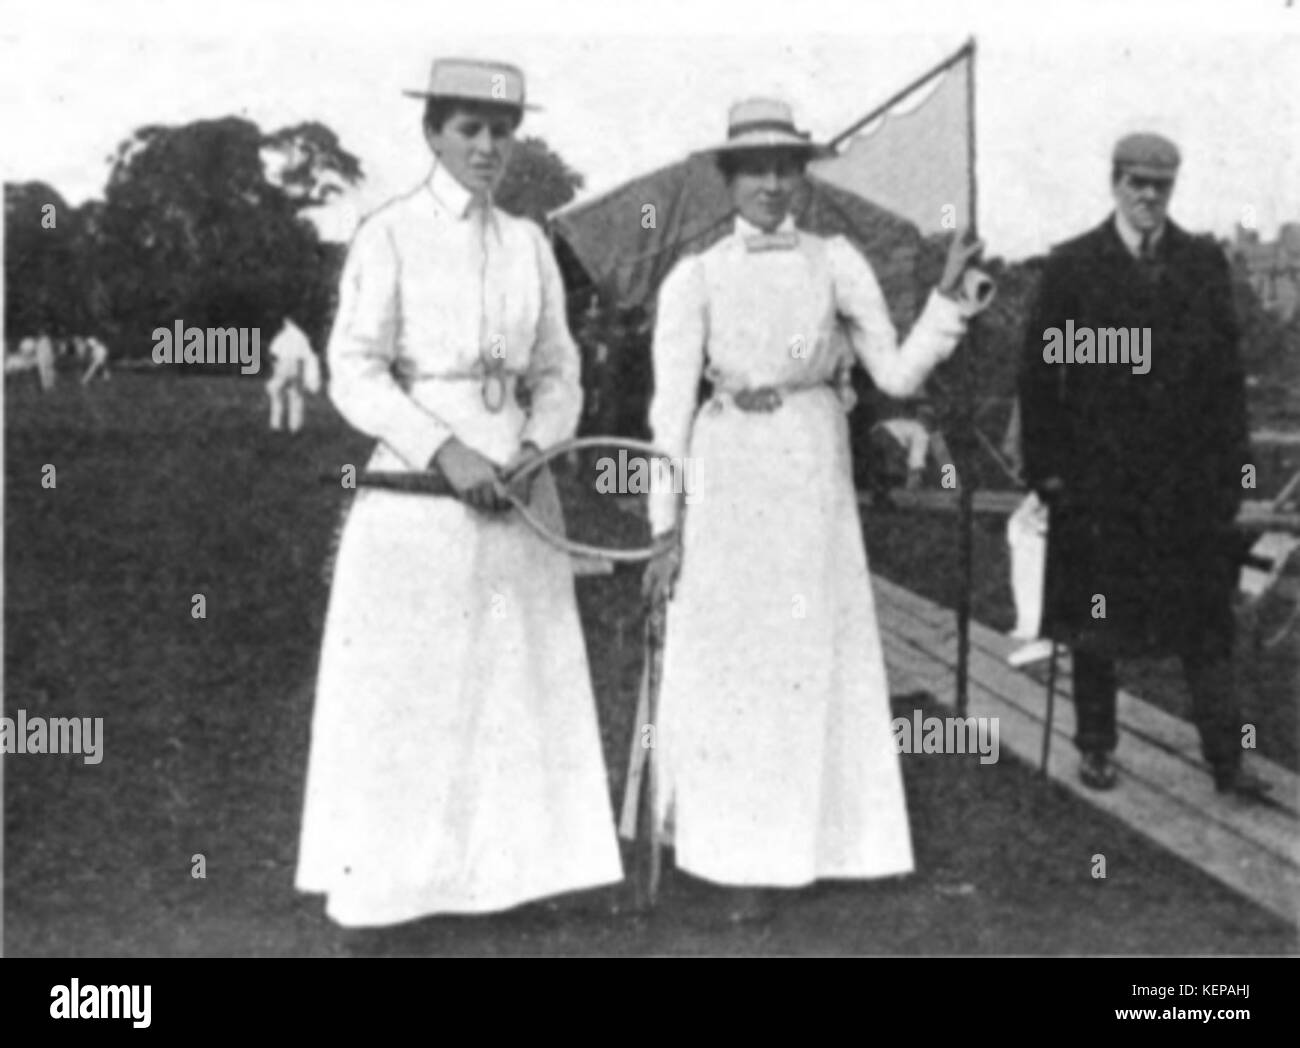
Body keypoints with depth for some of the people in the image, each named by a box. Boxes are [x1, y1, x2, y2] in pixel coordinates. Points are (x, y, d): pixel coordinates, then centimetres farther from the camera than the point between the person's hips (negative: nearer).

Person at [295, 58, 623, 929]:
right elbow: (355, 374, -8)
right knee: (401, 685, 1)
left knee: (519, 679, 6)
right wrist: (448, 451, -18)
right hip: (417, 481, -4)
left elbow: (559, 375, 12)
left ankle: (505, 861, 18)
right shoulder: (390, 235, -2)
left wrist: (535, 449, -7)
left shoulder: (529, 244, 10)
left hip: (514, 479, 4)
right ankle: (379, 879, 14)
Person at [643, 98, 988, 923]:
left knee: (813, 661, 5)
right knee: (727, 665, 1)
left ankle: (793, 842, 22)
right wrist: (666, 527, -5)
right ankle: (738, 850, 13)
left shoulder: (836, 263, 6)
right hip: (727, 482, -2)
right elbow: (672, 407, -1)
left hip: (816, 479, 2)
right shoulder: (695, 278, 1)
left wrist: (950, 295, -11)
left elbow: (898, 374, 1)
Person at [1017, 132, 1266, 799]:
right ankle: (1096, 747, 22)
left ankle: (1225, 757, 9)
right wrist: (1045, 467, -5)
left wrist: (1232, 462, 1)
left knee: (1205, 619, 3)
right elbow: (1038, 372, -1)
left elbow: (1227, 368, 6)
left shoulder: (1206, 264, 7)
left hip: (1190, 474, 2)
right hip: (1098, 477, -1)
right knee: (1095, 618, 8)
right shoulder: (1071, 266, 0)